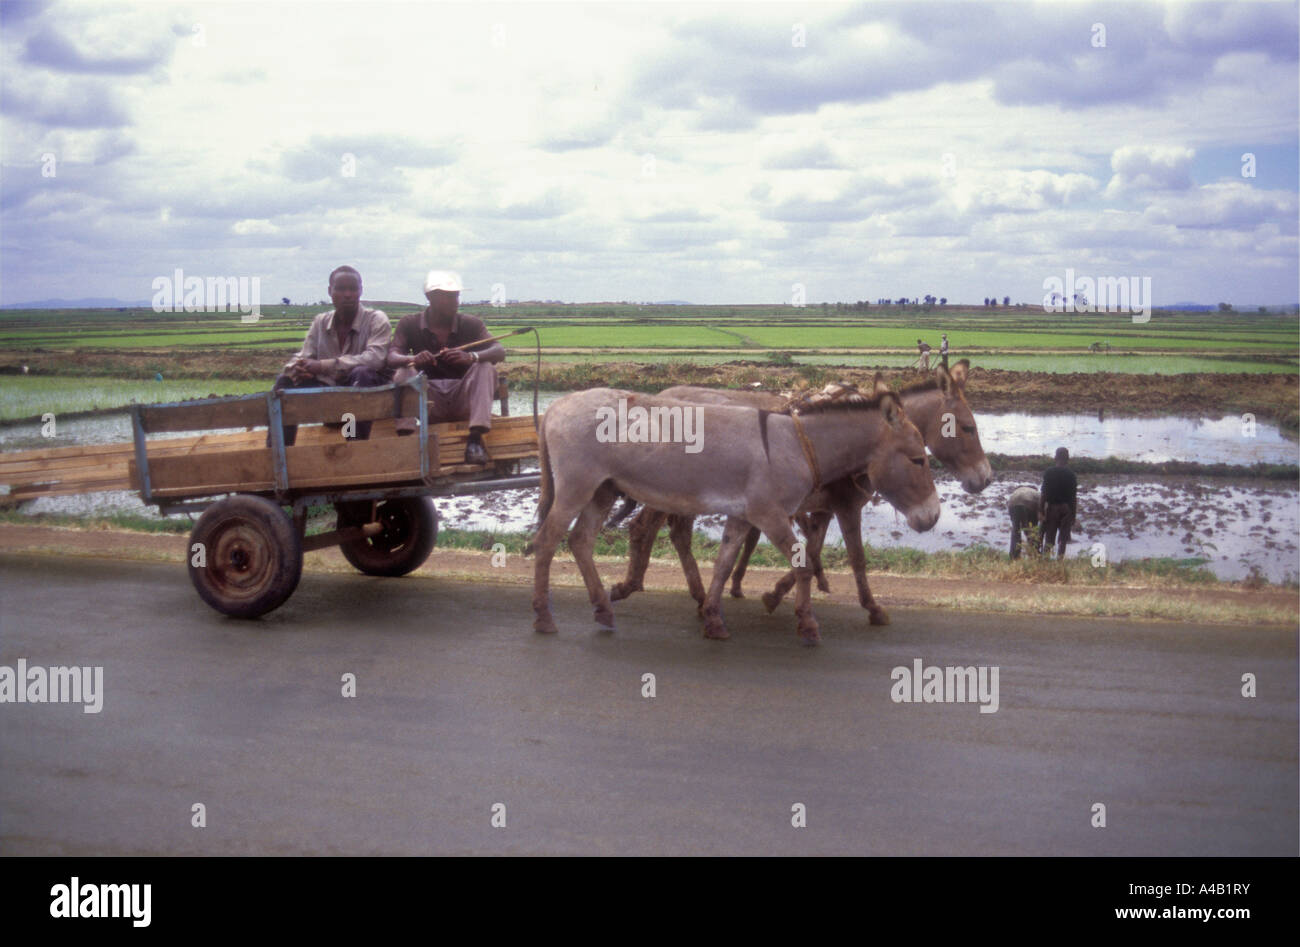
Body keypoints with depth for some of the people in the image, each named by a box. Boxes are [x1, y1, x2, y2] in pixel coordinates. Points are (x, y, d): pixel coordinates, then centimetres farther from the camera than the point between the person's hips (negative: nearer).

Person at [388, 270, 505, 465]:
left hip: (463, 401, 0)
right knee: (404, 372, -22)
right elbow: (392, 357, -11)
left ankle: (475, 438, -32)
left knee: (486, 367, -22)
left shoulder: (471, 324, 0)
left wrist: (471, 357, -36)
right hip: (430, 403, 0)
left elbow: (500, 352, -14)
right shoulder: (410, 324, 1)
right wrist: (413, 359, -36)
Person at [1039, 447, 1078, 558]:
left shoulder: (1048, 472, -4)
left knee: (1049, 537, 5)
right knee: (1063, 538, 6)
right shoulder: (1071, 474, -2)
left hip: (1052, 507, 0)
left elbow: (1044, 493, -7)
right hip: (1066, 508, 0)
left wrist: (1041, 511, -5)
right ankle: (1060, 558, 4)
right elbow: (1074, 496, -1)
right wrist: (1073, 514, 6)